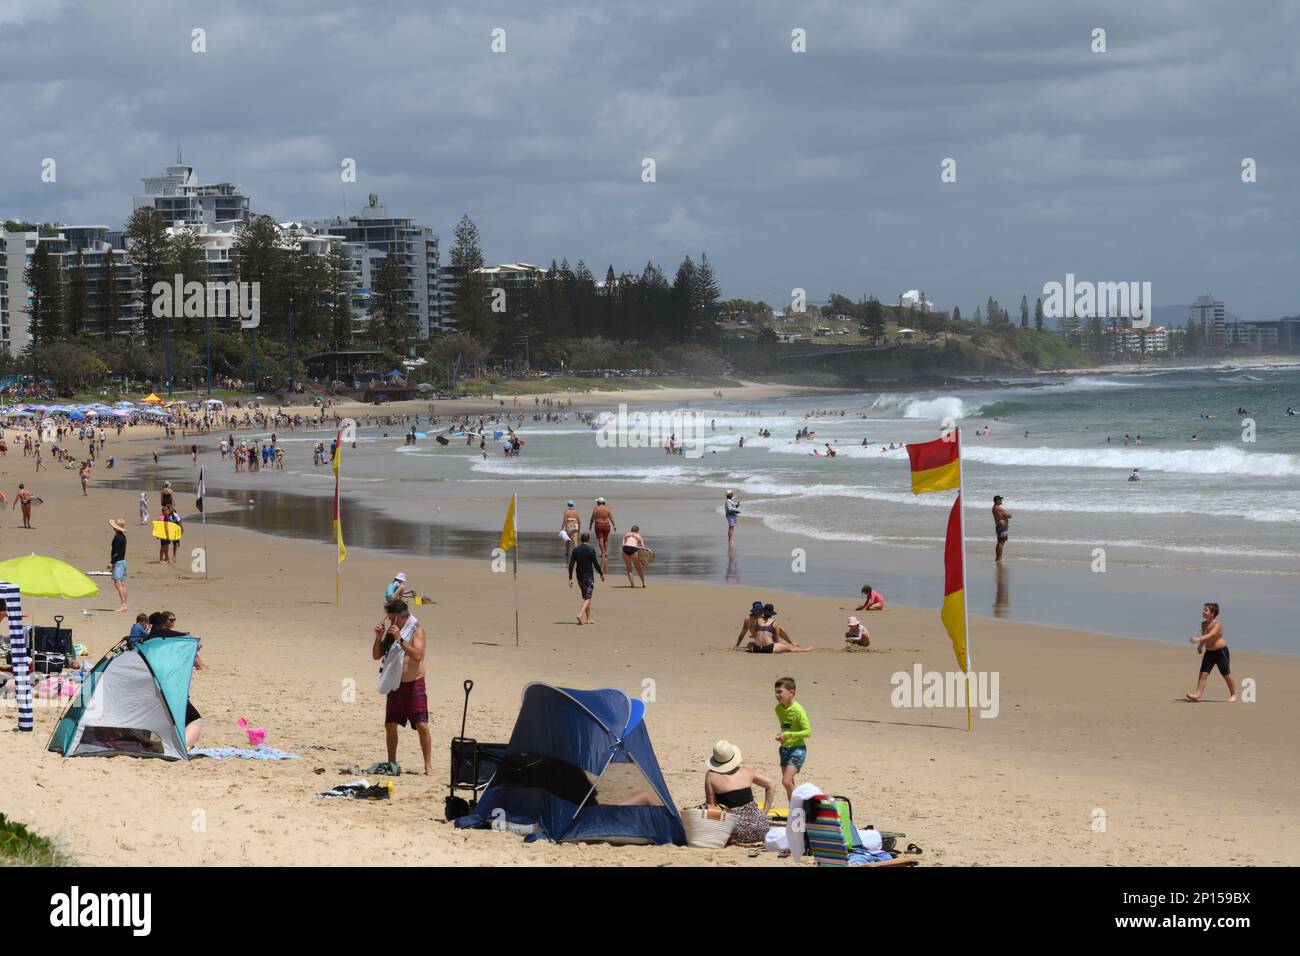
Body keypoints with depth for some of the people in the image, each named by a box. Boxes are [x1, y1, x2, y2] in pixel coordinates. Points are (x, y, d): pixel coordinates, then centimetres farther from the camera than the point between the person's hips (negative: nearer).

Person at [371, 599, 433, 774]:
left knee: (422, 726, -12)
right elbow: (376, 656, 8)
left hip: (414, 685, -5)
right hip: (395, 685, 5)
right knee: (390, 726, 6)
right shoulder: (389, 631, 7)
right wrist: (378, 637, -8)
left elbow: (417, 655, -23)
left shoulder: (416, 630, -8)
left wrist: (400, 639, -28)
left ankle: (428, 766, -8)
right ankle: (391, 763, 18)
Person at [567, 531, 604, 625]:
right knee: (587, 598, -7)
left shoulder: (576, 550, 3)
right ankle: (580, 615, -28)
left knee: (585, 597, 17)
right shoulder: (591, 550, -9)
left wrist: (570, 578, 1)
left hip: (580, 577, 5)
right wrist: (602, 574, 6)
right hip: (589, 577, -5)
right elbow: (596, 564, -10)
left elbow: (571, 565, -1)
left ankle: (588, 619, 20)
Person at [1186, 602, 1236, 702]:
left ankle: (1233, 694, 23)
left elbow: (1211, 635, -35)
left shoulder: (1217, 623, -18)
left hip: (1220, 651, -6)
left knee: (1226, 675, 5)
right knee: (1203, 673, -6)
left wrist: (1199, 639, -47)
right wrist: (1200, 646, 12)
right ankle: (1197, 695, -11)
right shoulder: (1204, 624, 4)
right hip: (1209, 652, 6)